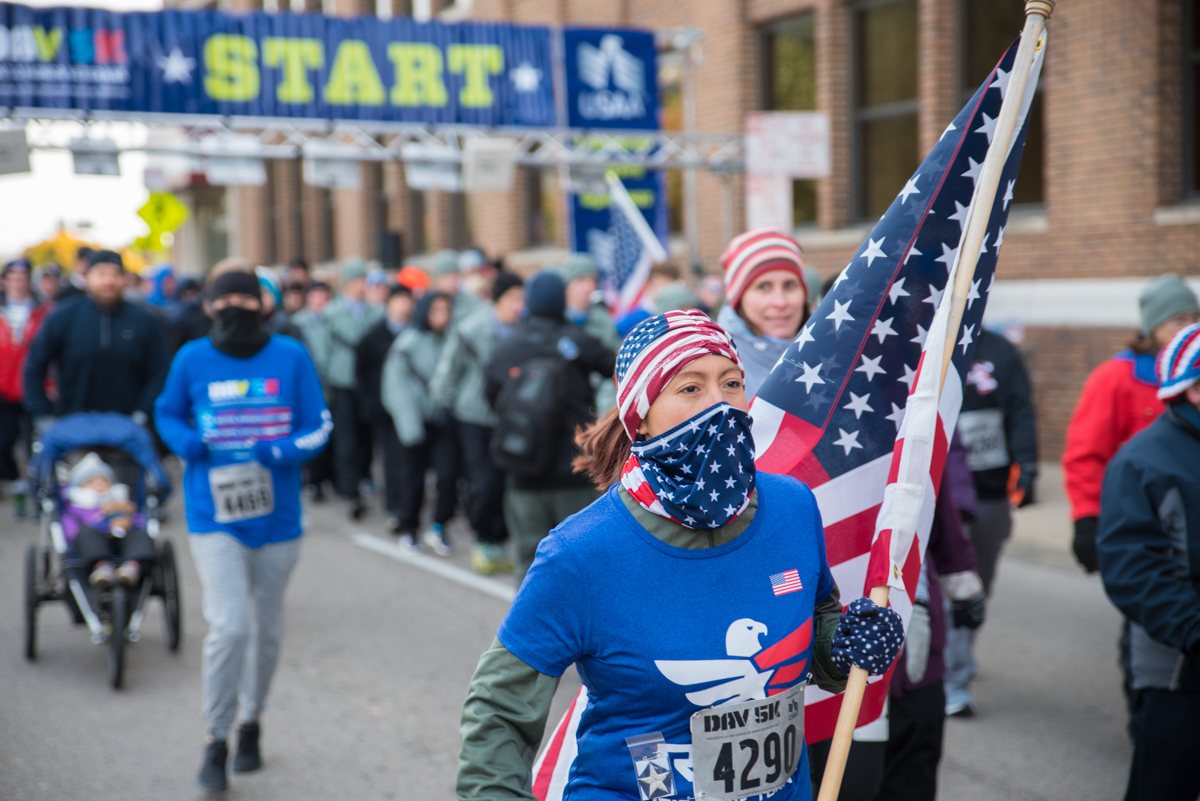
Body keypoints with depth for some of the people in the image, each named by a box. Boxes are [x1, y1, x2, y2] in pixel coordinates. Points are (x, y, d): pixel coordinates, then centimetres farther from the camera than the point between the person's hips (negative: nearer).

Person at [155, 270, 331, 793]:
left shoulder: (290, 356, -3)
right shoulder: (192, 359, -2)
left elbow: (319, 426, 2)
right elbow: (167, 413, 15)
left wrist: (282, 451, -18)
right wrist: (185, 442, -7)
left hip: (277, 514, 2)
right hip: (214, 515, -2)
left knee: (267, 627, 16)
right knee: (228, 627, -14)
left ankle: (251, 724, 37)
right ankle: (215, 740, 2)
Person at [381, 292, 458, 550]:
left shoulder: (449, 341, 2)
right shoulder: (409, 342, -8)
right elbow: (397, 385, -7)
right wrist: (409, 422, -12)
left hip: (443, 420, 2)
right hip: (415, 420, -2)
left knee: (449, 474, -10)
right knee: (413, 478, 6)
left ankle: (439, 525, 10)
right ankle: (408, 529, 26)